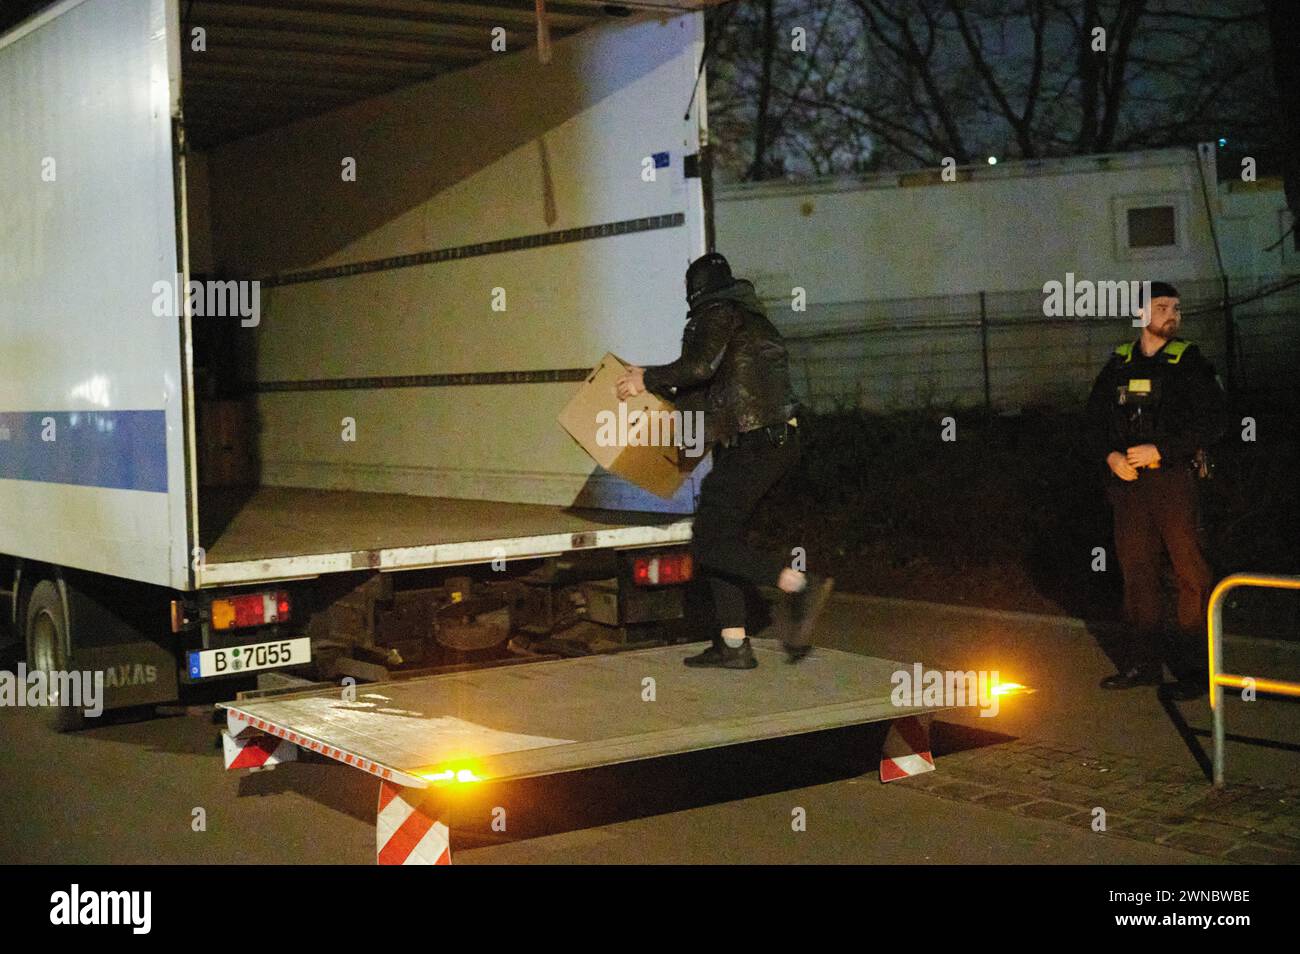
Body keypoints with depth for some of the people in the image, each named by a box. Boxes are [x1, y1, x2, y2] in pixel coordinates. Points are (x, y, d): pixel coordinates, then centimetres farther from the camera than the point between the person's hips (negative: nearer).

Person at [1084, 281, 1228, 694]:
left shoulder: (1188, 361, -1)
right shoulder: (1119, 363, 10)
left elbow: (1214, 419, -8)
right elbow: (1095, 417, 15)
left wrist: (1160, 450, -15)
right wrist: (1110, 455, -3)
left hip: (1173, 478, -4)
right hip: (1127, 479, 4)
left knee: (1190, 573, -3)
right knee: (1137, 570, 10)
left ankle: (1193, 664, 5)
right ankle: (1143, 663, 18)